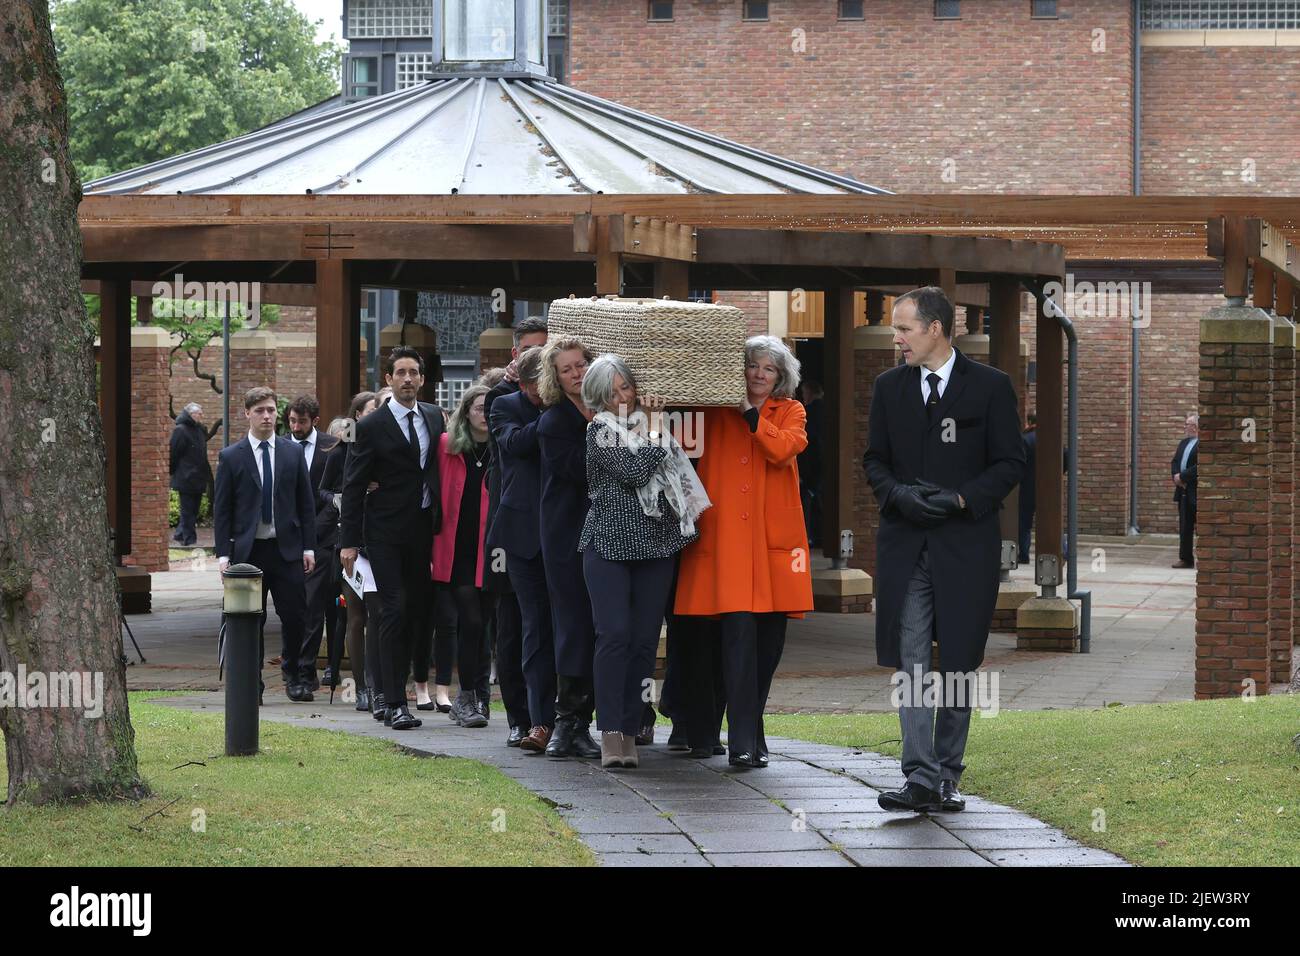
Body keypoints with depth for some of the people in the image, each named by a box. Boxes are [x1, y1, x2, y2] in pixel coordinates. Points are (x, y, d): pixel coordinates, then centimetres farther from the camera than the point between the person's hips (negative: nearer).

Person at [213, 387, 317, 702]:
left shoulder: (293, 452, 8)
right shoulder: (231, 457, 2)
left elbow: (306, 503, 9)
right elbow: (221, 509, 2)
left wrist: (308, 547, 2)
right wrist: (223, 554, -5)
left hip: (287, 549, 1)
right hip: (248, 550, -1)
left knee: (295, 616, -2)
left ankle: (293, 675, 15)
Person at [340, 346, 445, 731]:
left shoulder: (434, 417, 10)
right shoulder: (372, 426, -4)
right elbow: (353, 486, -4)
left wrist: (440, 523, 10)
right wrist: (349, 541, -8)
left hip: (423, 529, 5)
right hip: (387, 532, -5)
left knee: (416, 612, 7)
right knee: (394, 611, -10)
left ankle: (392, 694, 17)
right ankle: (394, 703, -10)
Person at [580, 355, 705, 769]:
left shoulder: (651, 423, 15)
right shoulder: (600, 431, -2)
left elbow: (677, 470, 12)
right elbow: (634, 471, -13)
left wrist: (658, 426, 9)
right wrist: (654, 432, -3)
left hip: (656, 544, 4)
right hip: (609, 544, -4)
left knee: (645, 640, 1)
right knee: (614, 634, -12)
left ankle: (631, 732, 5)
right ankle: (610, 734, -13)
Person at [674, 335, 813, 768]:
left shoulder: (790, 412, 12)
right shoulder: (714, 411, 11)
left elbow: (782, 450, -8)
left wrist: (749, 413, -7)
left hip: (773, 538, 2)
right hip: (725, 535, -2)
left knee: (768, 640, 4)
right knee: (739, 634, -13)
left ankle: (749, 736, 20)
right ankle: (742, 743, -15)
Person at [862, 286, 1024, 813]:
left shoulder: (990, 387, -2)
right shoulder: (889, 386, 9)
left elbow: (1010, 463, -1)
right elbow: (874, 459, 13)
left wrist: (961, 499, -14)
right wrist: (899, 493, -8)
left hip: (966, 543, -2)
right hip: (905, 545, 2)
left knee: (959, 662, 5)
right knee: (910, 662, -7)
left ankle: (947, 773, 15)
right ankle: (921, 776, -10)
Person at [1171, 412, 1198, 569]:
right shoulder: (1183, 443, 17)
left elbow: (1198, 467, -20)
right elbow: (1175, 462, 17)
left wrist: (1182, 477, -15)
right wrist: (1175, 476, -2)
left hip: (1196, 493, -9)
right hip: (1183, 491, 9)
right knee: (1184, 527, 10)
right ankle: (1186, 558, 15)